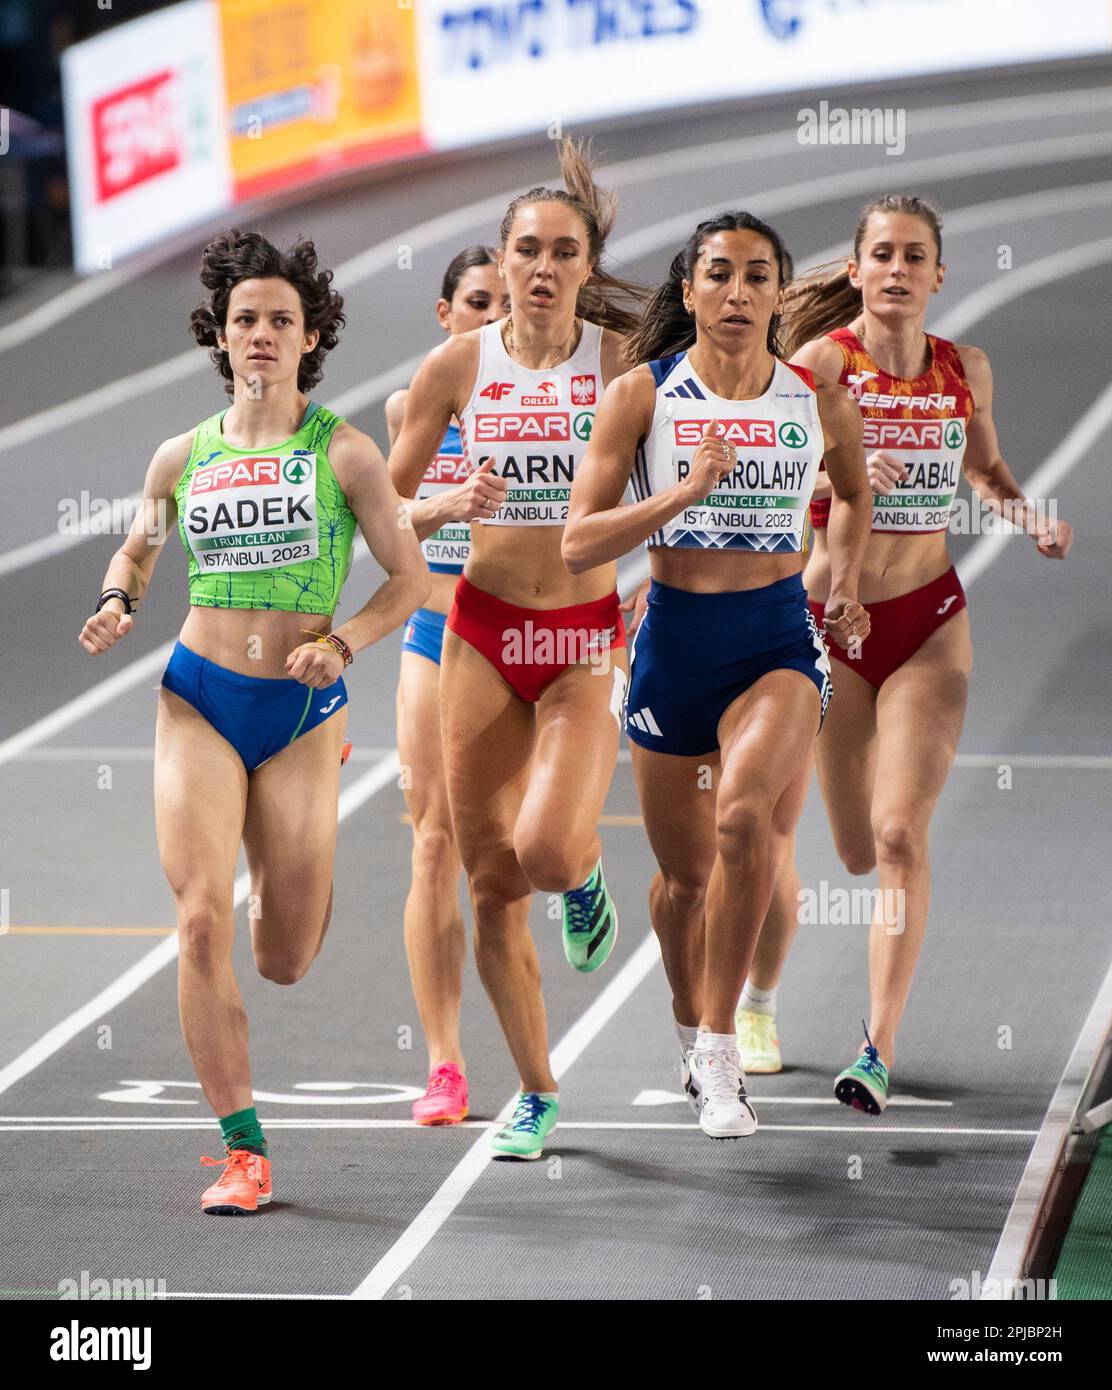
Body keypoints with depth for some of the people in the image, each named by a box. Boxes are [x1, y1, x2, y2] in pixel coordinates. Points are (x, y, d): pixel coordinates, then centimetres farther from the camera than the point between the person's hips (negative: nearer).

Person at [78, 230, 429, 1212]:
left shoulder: (343, 452, -2)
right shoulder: (183, 457, 5)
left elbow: (411, 578, 1)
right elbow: (139, 550, 23)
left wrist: (341, 644, -15)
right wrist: (117, 604, 1)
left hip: (301, 709, -1)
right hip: (198, 699, 1)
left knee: (285, 962, 5)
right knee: (202, 919, -16)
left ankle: (302, 862, 44)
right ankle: (244, 1150, -10)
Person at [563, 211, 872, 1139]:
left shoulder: (818, 401, 1)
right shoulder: (643, 395, -5)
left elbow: (854, 487, 24)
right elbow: (579, 544, -10)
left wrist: (845, 587, 16)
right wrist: (687, 490, -19)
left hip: (779, 643, -1)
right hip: (675, 640, 1)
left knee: (745, 815, -29)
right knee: (685, 872, 12)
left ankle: (720, 1048, -20)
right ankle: (692, 1034, 40)